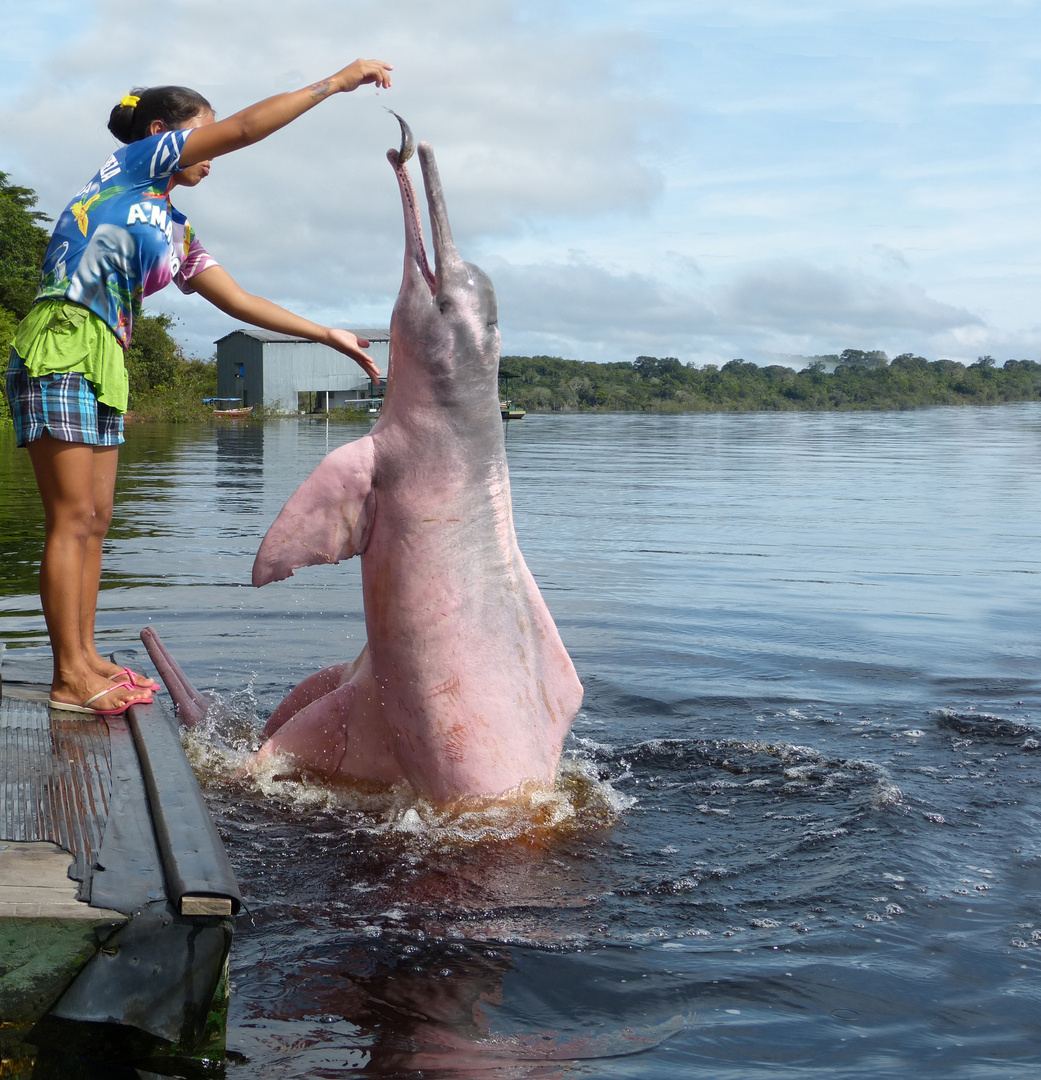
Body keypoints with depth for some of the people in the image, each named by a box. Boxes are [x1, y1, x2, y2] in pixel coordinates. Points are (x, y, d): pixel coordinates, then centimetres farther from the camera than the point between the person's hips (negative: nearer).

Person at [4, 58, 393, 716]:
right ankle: (71, 676, -9)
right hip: (63, 345, -9)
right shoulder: (138, 158, 4)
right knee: (73, 516, -10)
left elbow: (240, 301, 21)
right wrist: (335, 83, 2)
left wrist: (328, 335, 18)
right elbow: (244, 129, -3)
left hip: (105, 362, 9)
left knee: (95, 519, 8)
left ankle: (84, 658, 13)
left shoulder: (176, 233, 23)